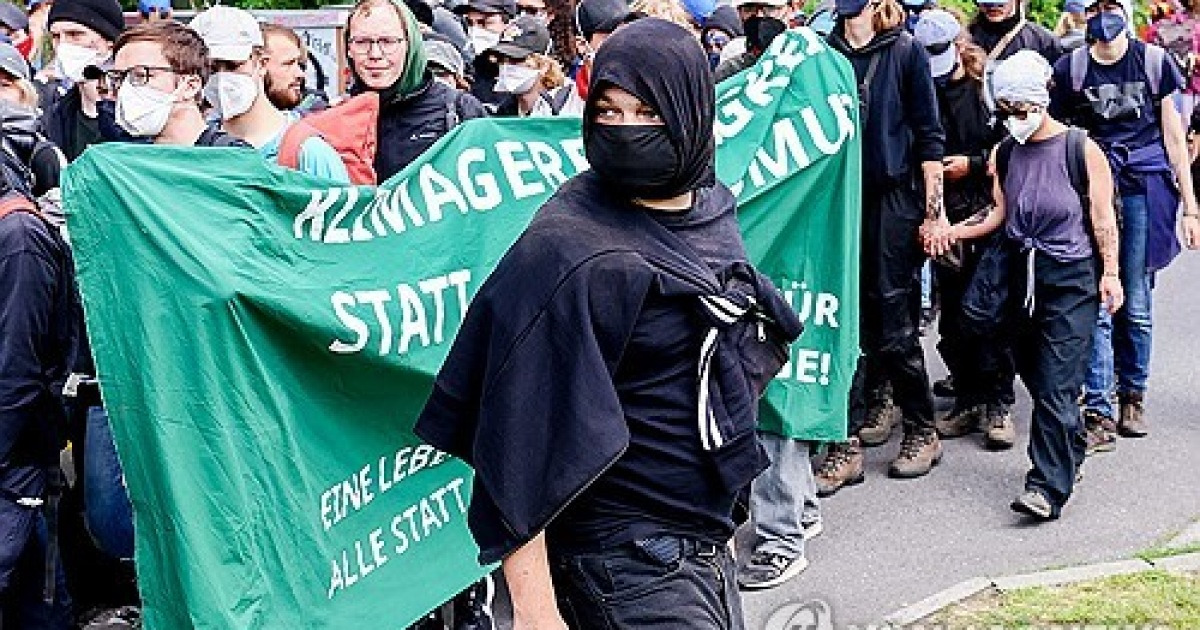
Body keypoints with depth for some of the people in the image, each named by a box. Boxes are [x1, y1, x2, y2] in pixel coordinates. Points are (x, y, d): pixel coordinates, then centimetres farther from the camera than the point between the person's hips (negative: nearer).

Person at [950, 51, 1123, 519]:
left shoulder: (1081, 149, -4)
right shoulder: (1004, 153, 10)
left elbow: (1103, 217, -2)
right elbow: (1000, 214, 10)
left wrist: (1110, 273, -4)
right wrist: (949, 231, -3)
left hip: (1072, 279, -5)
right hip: (1022, 275, 5)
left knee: (1056, 385, -11)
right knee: (1034, 375, 10)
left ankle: (1048, 488, -14)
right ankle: (1070, 457, 30)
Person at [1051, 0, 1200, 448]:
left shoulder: (1154, 61, 4)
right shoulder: (1069, 69, 3)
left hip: (1145, 188, 1)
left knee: (1136, 306, 6)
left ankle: (1132, 398, 22)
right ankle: (1097, 412, -2)